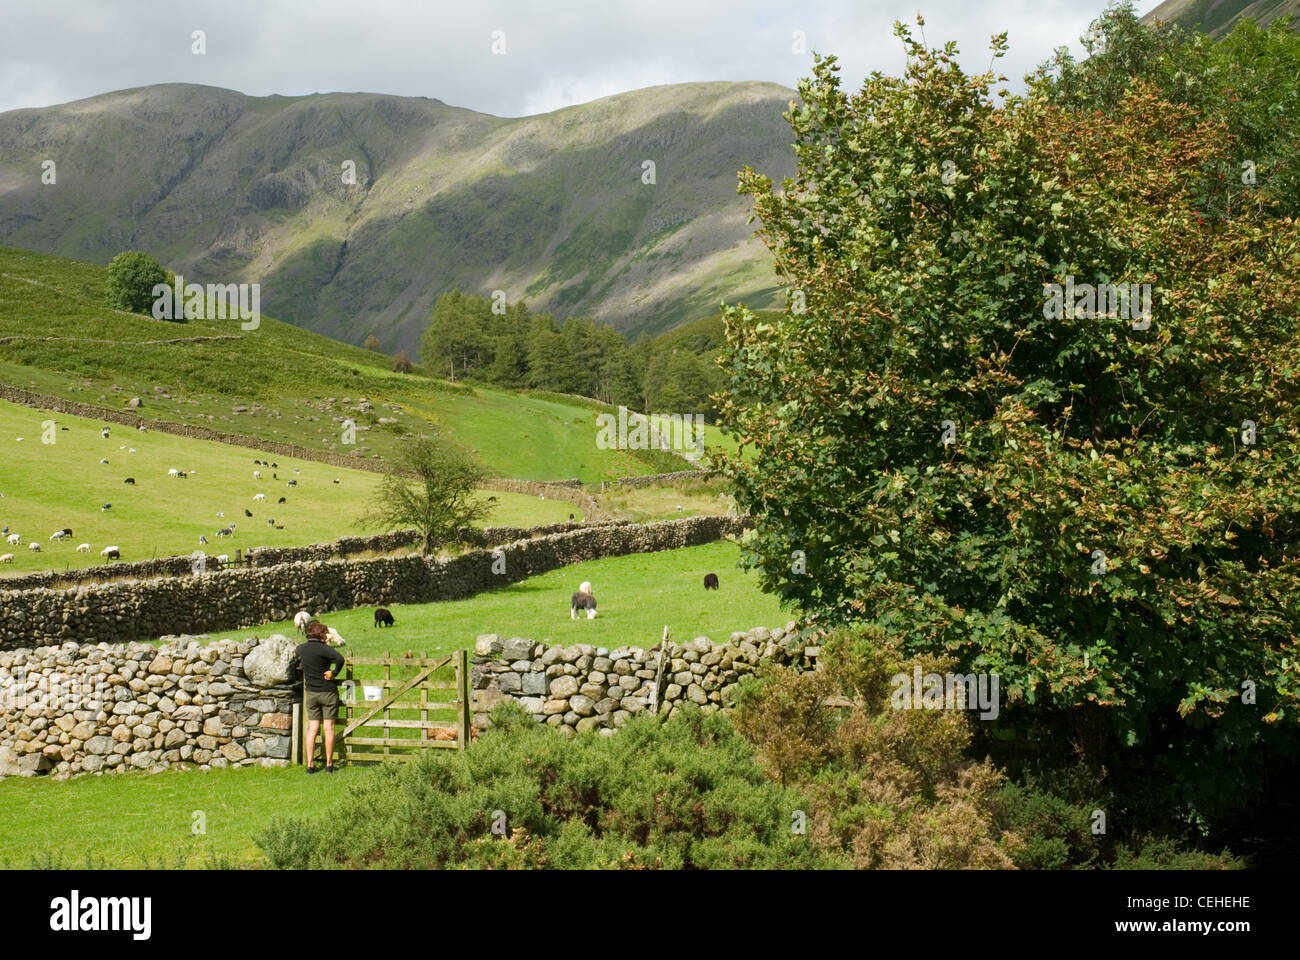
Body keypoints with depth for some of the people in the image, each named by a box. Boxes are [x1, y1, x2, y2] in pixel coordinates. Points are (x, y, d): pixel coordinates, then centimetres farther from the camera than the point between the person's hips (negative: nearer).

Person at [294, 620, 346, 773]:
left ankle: (310, 764, 3)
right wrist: (334, 673, -17)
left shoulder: (301, 648, 2)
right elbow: (339, 658, -31)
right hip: (328, 691, -4)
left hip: (310, 693, 4)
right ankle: (329, 764, 5)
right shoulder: (323, 648, -15)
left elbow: (296, 657, 25)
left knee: (312, 728, 6)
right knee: (329, 728, 3)